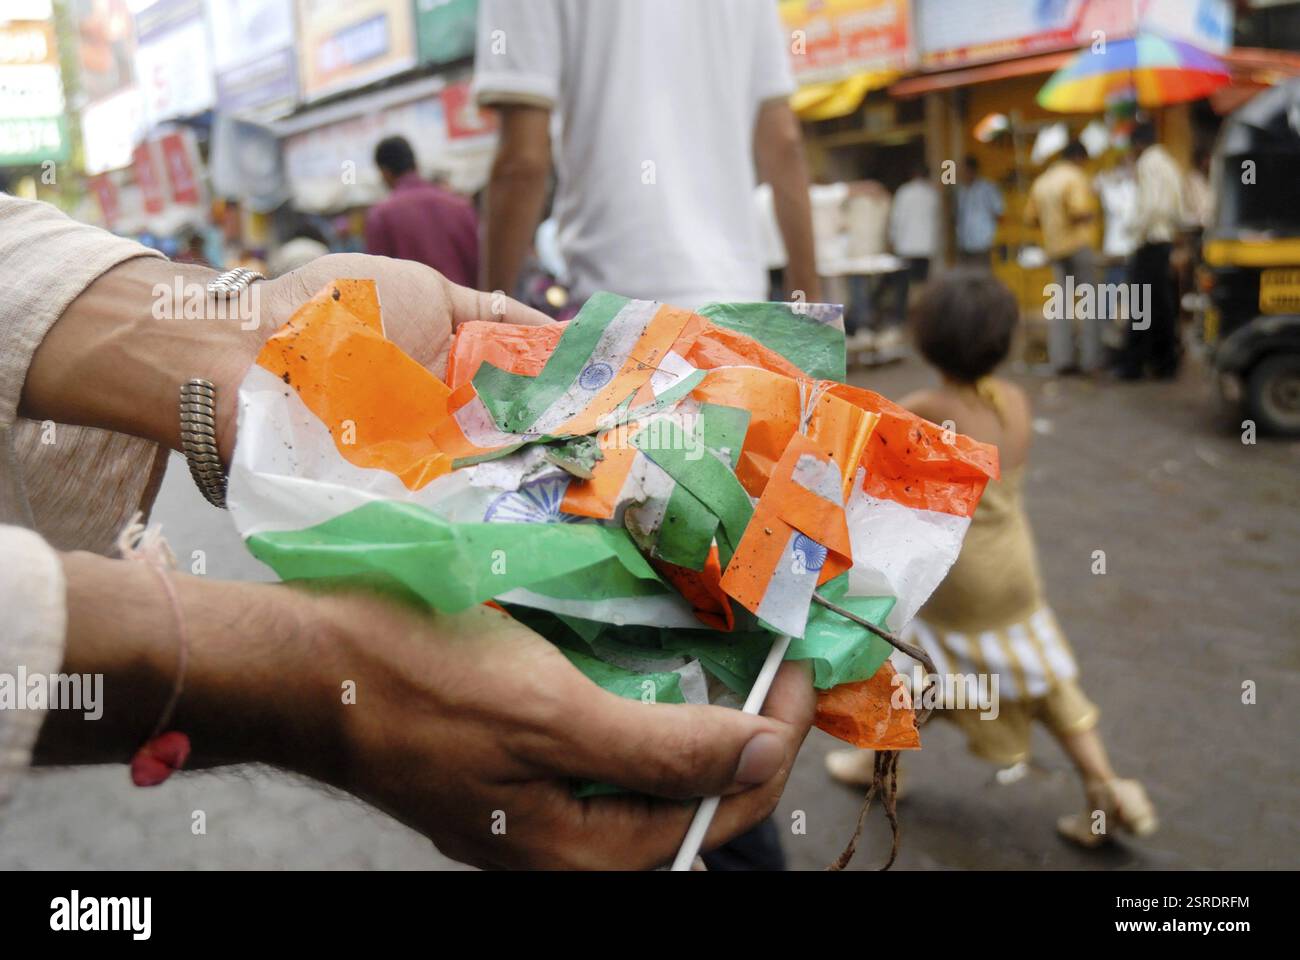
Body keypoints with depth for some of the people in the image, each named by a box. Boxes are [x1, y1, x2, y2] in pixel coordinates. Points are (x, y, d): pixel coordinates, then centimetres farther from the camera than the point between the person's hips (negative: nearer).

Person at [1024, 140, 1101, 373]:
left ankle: (1061, 357, 4)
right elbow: (1079, 211, -23)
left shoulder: (1041, 181, 12)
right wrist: (1091, 215, -3)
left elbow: (1030, 217, 12)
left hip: (1054, 247, 6)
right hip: (1079, 244, -6)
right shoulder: (1075, 177, -10)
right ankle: (1091, 359, 0)